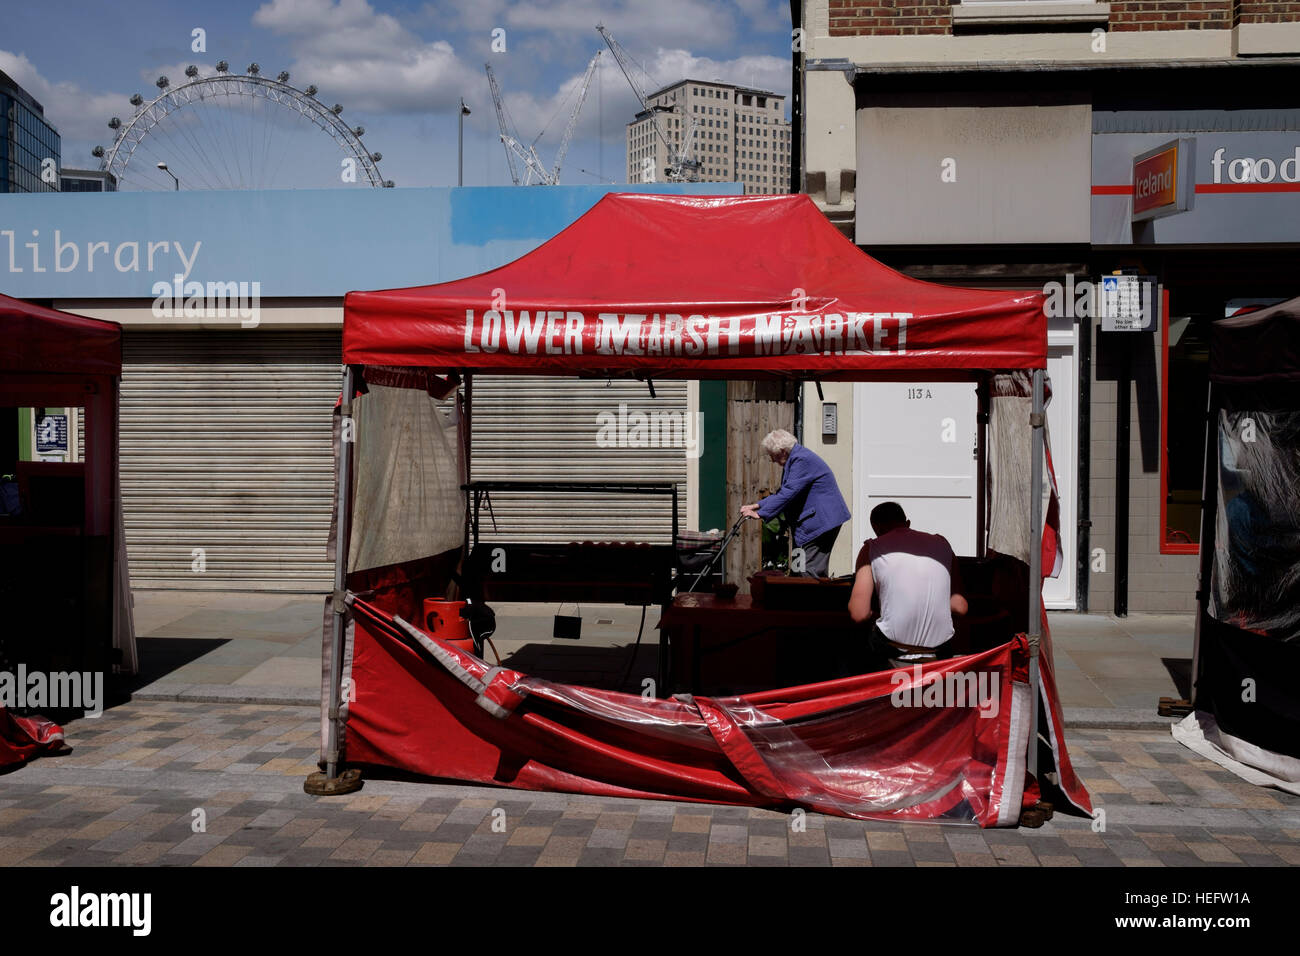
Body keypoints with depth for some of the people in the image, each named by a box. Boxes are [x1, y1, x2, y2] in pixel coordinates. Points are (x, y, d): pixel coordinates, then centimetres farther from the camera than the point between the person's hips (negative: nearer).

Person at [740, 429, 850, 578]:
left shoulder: (802, 460, -18)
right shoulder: (794, 459, 15)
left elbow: (788, 493, -23)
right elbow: (783, 492, 21)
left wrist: (761, 514, -19)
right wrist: (758, 505, 11)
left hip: (823, 520, -11)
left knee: (812, 573, -12)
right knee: (818, 572, 11)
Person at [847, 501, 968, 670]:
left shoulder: (871, 548, 5)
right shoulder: (941, 544, 13)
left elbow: (859, 614, -4)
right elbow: (960, 606, 11)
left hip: (893, 645, -3)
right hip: (939, 643, 3)